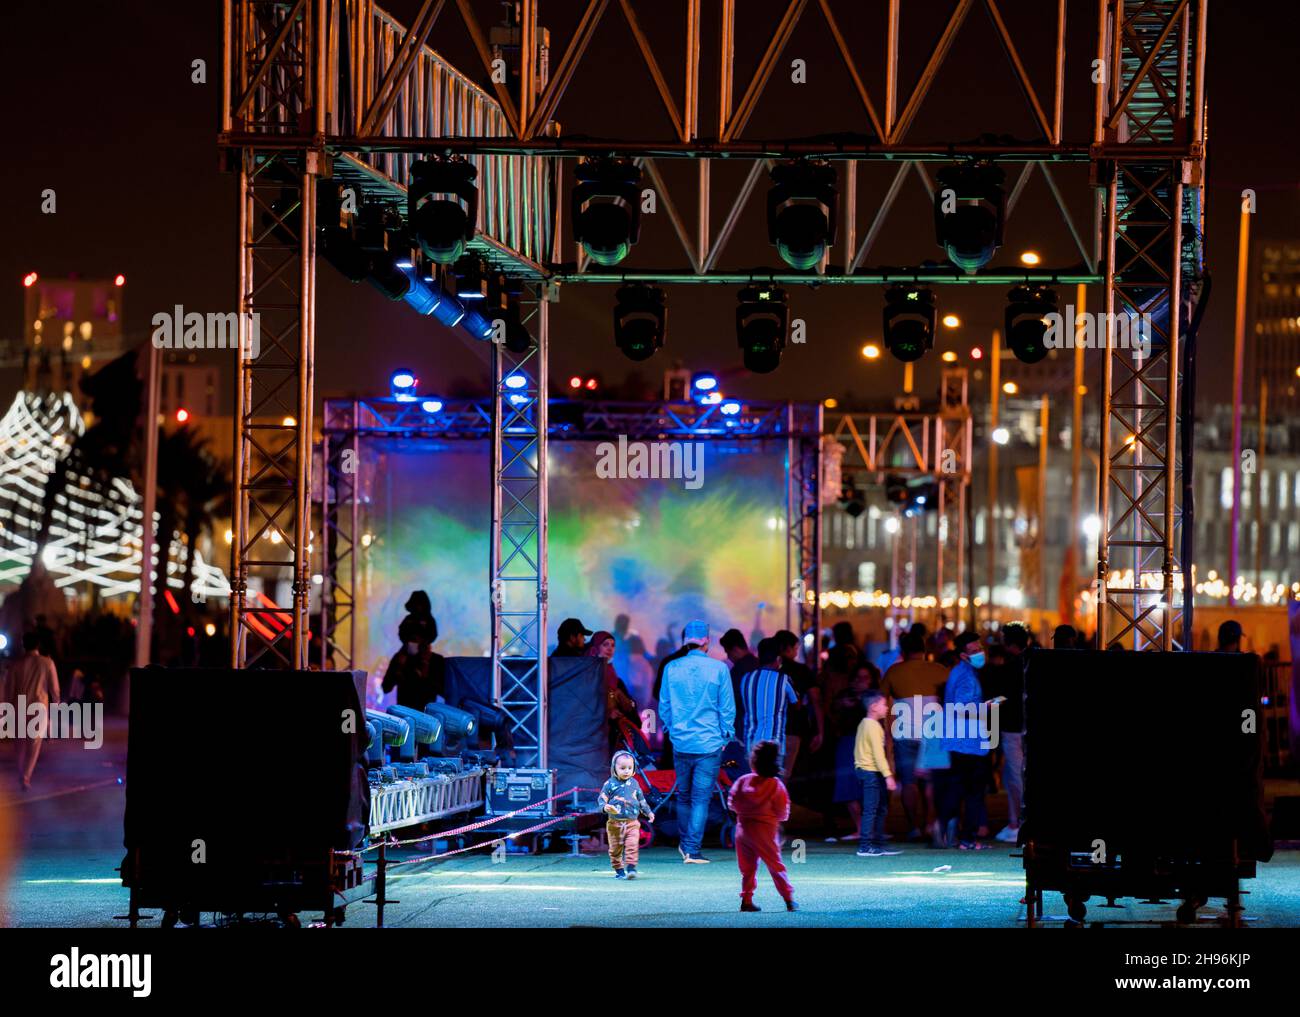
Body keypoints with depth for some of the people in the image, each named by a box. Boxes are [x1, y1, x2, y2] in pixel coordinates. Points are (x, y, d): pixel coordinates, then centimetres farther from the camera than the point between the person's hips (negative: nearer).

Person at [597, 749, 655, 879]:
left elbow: (641, 800, 21)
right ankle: (619, 870, 18)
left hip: (632, 822, 1)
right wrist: (605, 807, -26)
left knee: (632, 846, -14)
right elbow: (601, 799, -6)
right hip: (615, 823, -1)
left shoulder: (634, 783, 9)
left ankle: (631, 867, -15)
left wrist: (648, 812, 22)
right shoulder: (610, 784, -3)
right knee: (615, 849, 6)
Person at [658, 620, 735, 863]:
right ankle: (693, 850, -6)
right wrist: (726, 736, 10)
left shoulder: (671, 668, 0)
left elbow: (664, 706, 8)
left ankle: (685, 844, 28)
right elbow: (727, 707, -2)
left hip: (681, 742, 3)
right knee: (701, 798, -1)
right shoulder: (718, 669, -7)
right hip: (709, 743, -3)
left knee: (684, 795, 17)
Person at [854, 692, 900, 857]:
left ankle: (878, 845, 18)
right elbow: (878, 753, -20)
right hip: (872, 772, -10)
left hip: (863, 769, 10)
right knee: (871, 809, -10)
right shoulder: (874, 727, -14)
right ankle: (865, 847, -11)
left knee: (881, 809, 14)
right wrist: (888, 775, -21)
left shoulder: (864, 724, 16)